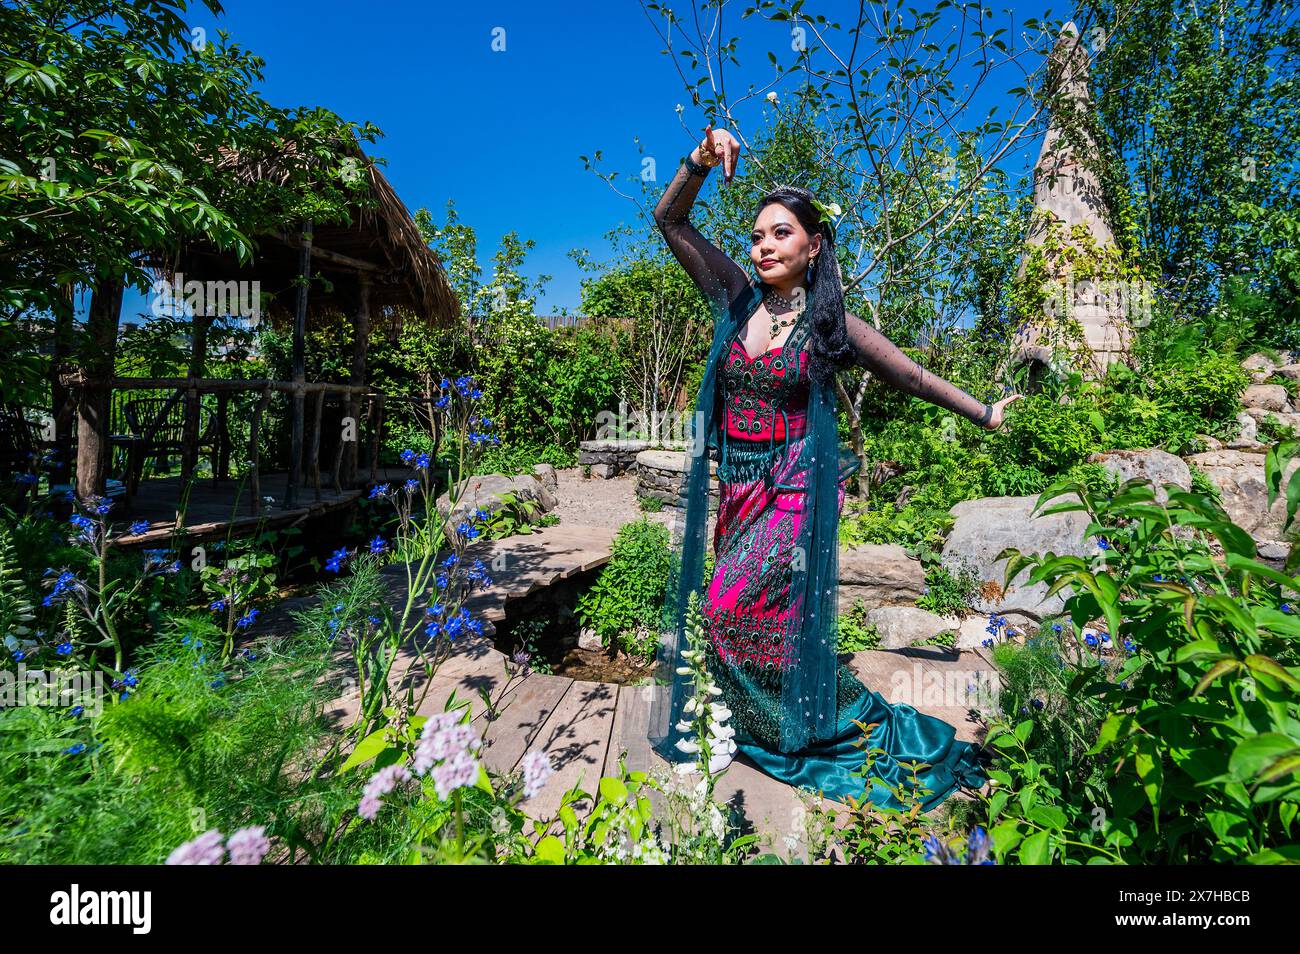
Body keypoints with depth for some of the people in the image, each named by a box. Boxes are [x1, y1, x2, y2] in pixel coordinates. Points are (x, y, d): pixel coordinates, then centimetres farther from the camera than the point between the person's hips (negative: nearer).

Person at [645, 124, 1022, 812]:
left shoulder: (831, 324, -3)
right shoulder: (736, 298, 4)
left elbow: (912, 376, 9)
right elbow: (670, 221, 4)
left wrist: (984, 414, 16)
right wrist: (700, 163, -11)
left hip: (794, 489, -4)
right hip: (735, 484, 4)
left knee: (737, 608, -8)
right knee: (759, 613, 11)